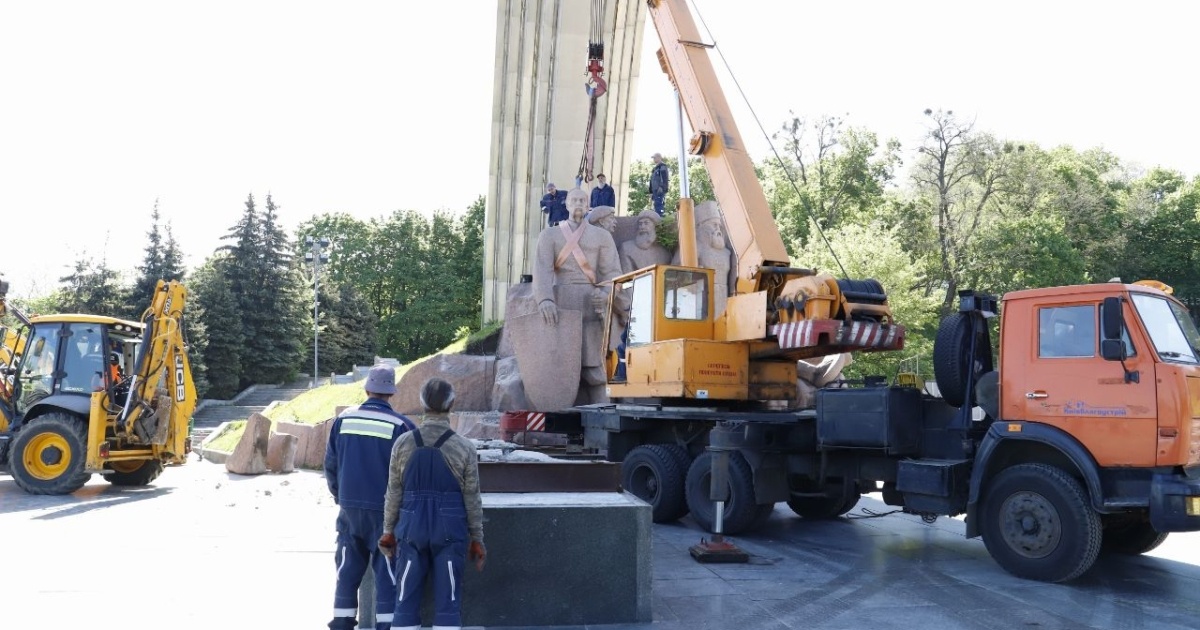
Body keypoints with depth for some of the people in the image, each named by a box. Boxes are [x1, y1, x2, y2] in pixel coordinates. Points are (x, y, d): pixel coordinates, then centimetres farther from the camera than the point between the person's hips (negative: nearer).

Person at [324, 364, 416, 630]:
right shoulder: (401, 426, -11)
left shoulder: (343, 420, 1)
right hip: (386, 509, -4)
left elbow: (330, 464, 9)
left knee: (348, 568, 14)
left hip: (349, 507, 4)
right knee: (387, 570, 5)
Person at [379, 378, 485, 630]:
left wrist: (388, 531, 13)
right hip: (450, 530, -1)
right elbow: (472, 498, -3)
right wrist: (477, 539, 6)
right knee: (448, 601, 6)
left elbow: (394, 493, 2)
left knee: (406, 599, 11)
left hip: (412, 528, 2)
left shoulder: (403, 443, -3)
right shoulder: (465, 447, -7)